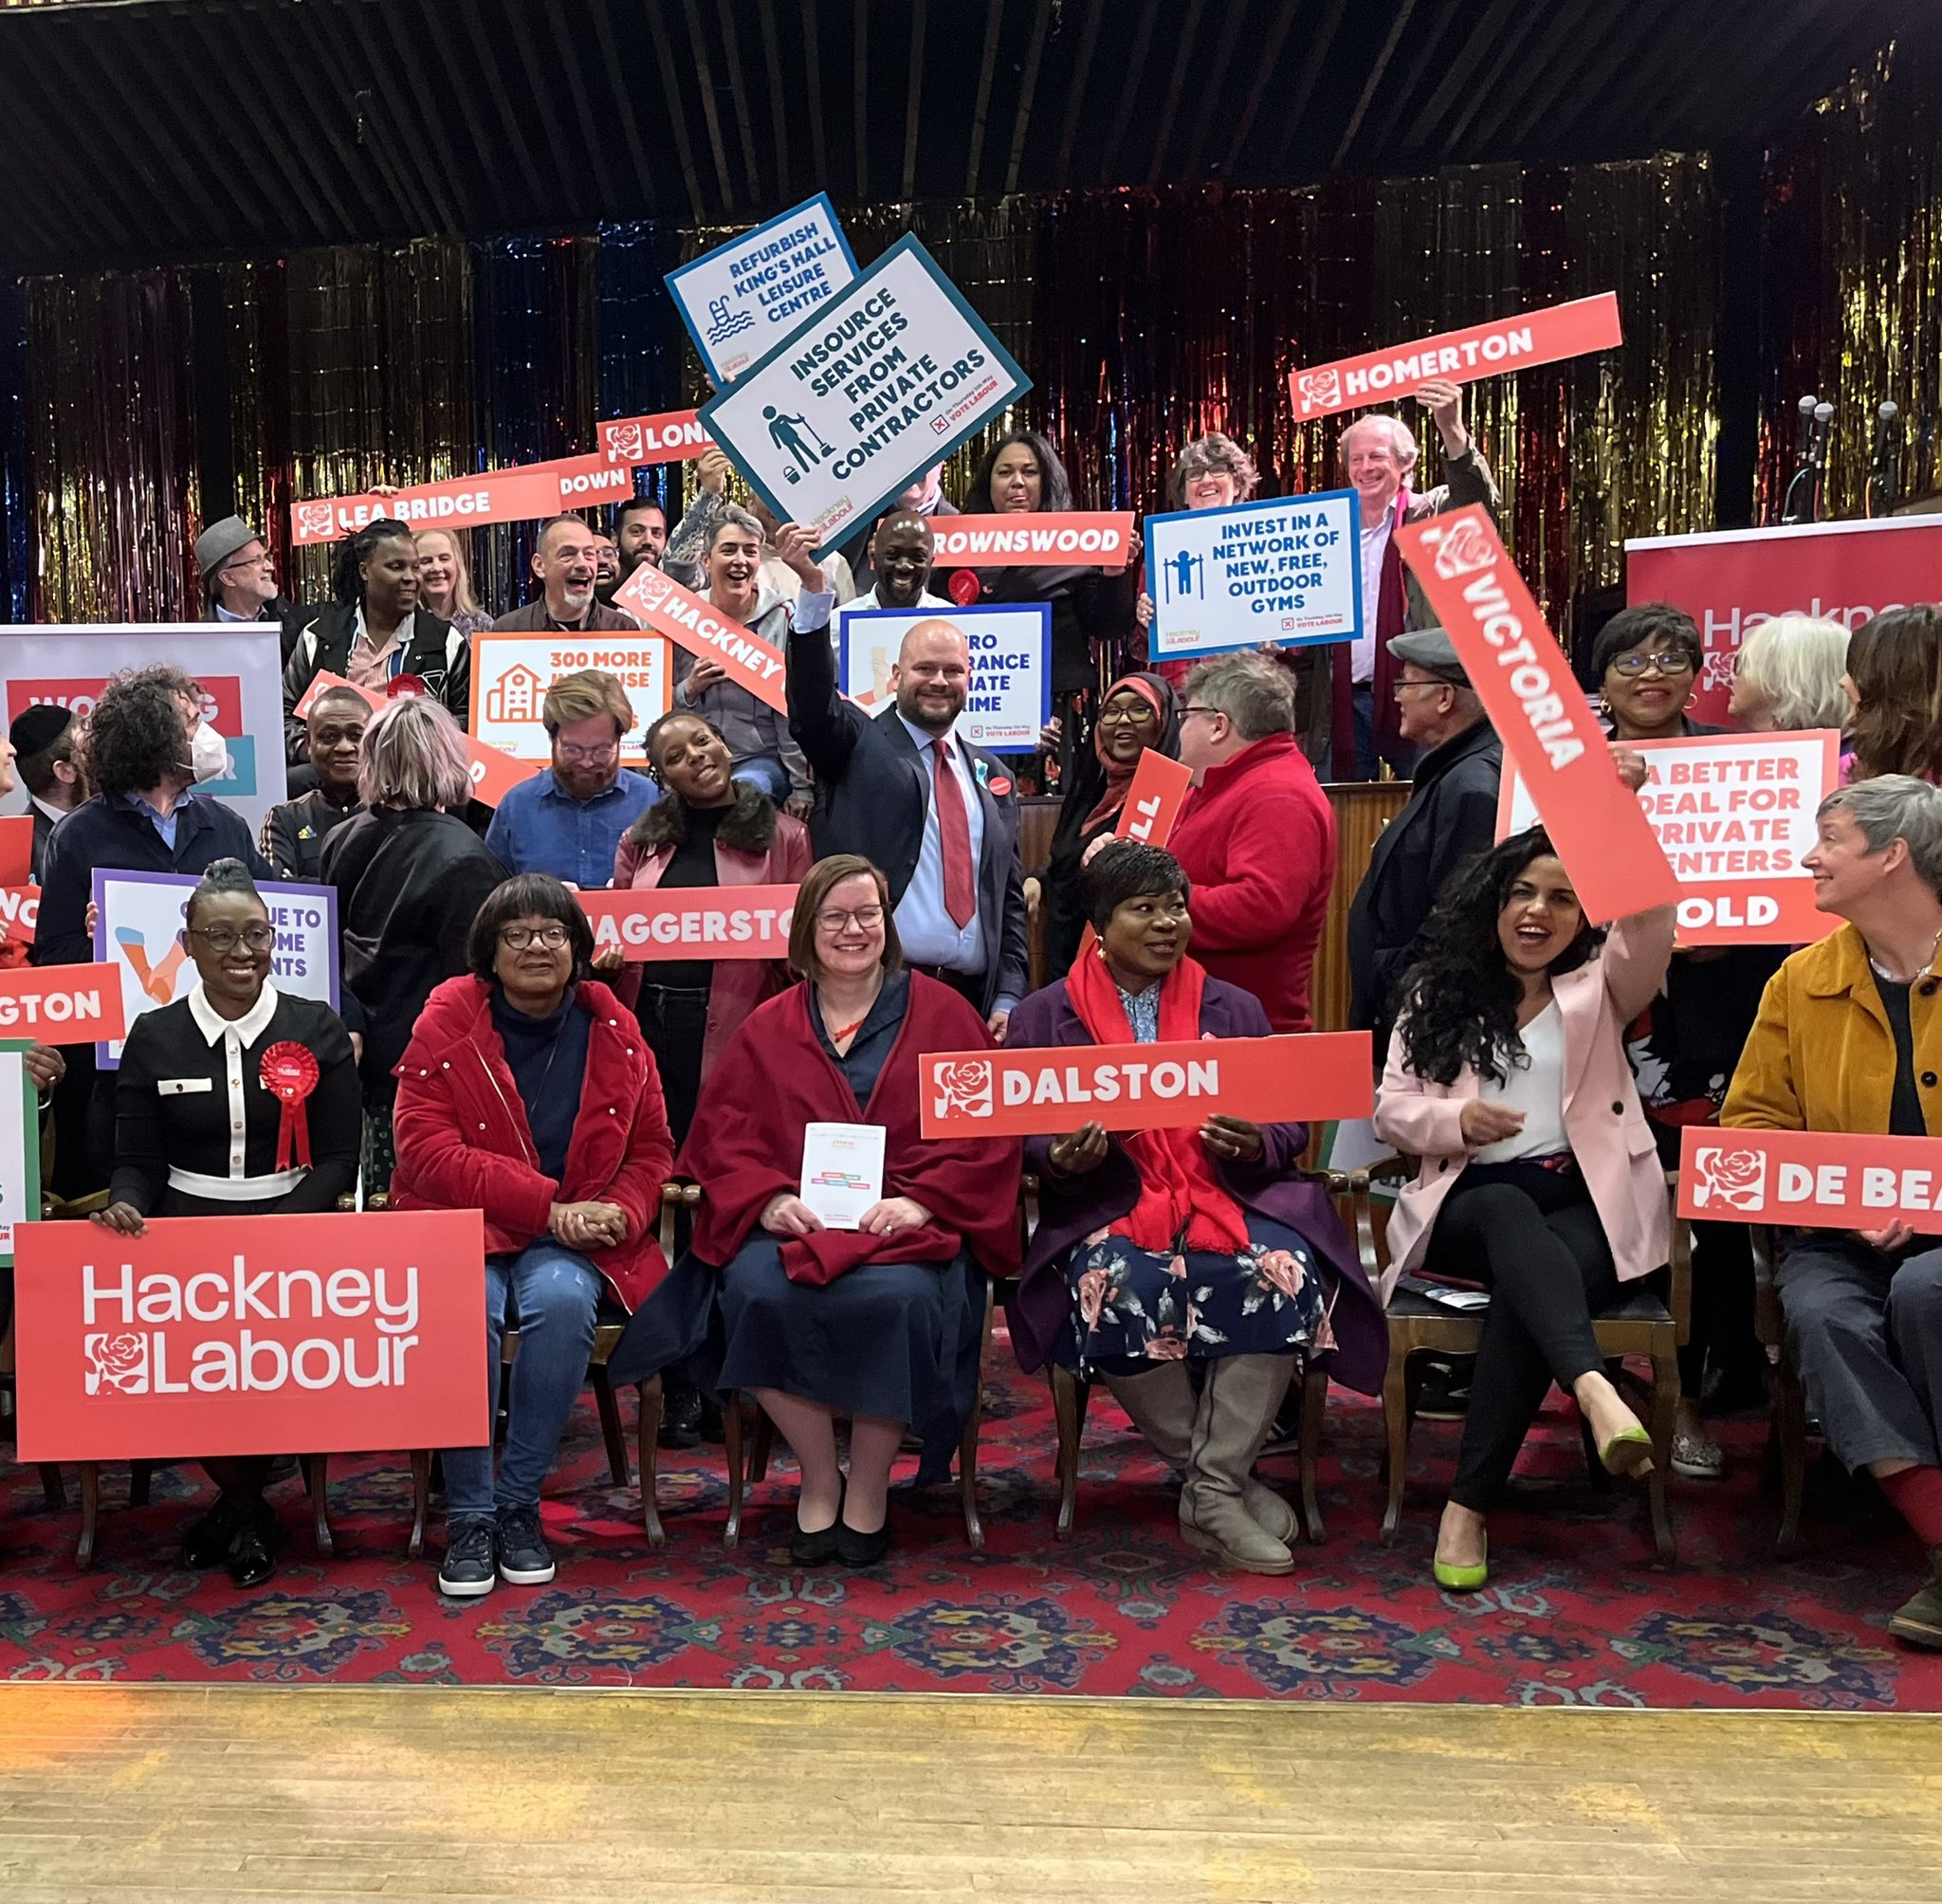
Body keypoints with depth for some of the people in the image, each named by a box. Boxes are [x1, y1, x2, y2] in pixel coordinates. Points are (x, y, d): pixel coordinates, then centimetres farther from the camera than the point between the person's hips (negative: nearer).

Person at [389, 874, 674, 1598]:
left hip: (571, 1241, 2)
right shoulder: (446, 1021, -4)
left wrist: (619, 1212, -11)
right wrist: (546, 1203, -18)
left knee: (562, 1299, -31)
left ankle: (520, 1503, -14)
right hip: (462, 1228, -1)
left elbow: (650, 1150, 11)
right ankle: (468, 1516, -15)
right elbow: (425, 1152, -12)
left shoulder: (613, 1032, 5)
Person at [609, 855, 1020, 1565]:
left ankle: (869, 1488, -9)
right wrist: (768, 1199, -10)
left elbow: (985, 1132, 3)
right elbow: (723, 1134, 10)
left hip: (907, 1221, -2)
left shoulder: (941, 1014, 10)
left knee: (895, 1297, -34)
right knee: (757, 1292, -30)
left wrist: (919, 1201, -12)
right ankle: (818, 1477, -8)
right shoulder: (766, 1028, 16)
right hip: (793, 1221, 2)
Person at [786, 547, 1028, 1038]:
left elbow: (1010, 897, 18)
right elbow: (814, 707, -14)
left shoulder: (992, 776, 18)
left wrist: (1007, 1000, 7)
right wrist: (813, 589, -25)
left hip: (973, 997, 4)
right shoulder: (858, 747, 7)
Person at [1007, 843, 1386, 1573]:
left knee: (1287, 1275, -31)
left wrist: (1255, 1145, -13)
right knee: (1113, 1290, -35)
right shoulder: (1043, 1017, 11)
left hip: (1227, 1198, 2)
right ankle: (1227, 1476, -13)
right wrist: (1063, 1159, -17)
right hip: (1109, 1208, -1)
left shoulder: (1233, 1008, 17)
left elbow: (1290, 1130, 11)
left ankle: (1214, 1492, -18)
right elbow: (1022, 1140, 6)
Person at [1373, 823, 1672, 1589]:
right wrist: (1456, 1119, -13)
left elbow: (1650, 926, -9)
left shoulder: (1600, 986, 14)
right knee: (1512, 1213, -36)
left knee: (1521, 1291, -32)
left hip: (1587, 1203, 0)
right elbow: (1390, 1109, 9)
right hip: (1470, 1207, 0)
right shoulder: (1437, 994, 17)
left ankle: (1469, 1506, -30)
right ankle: (1594, 1388, -60)